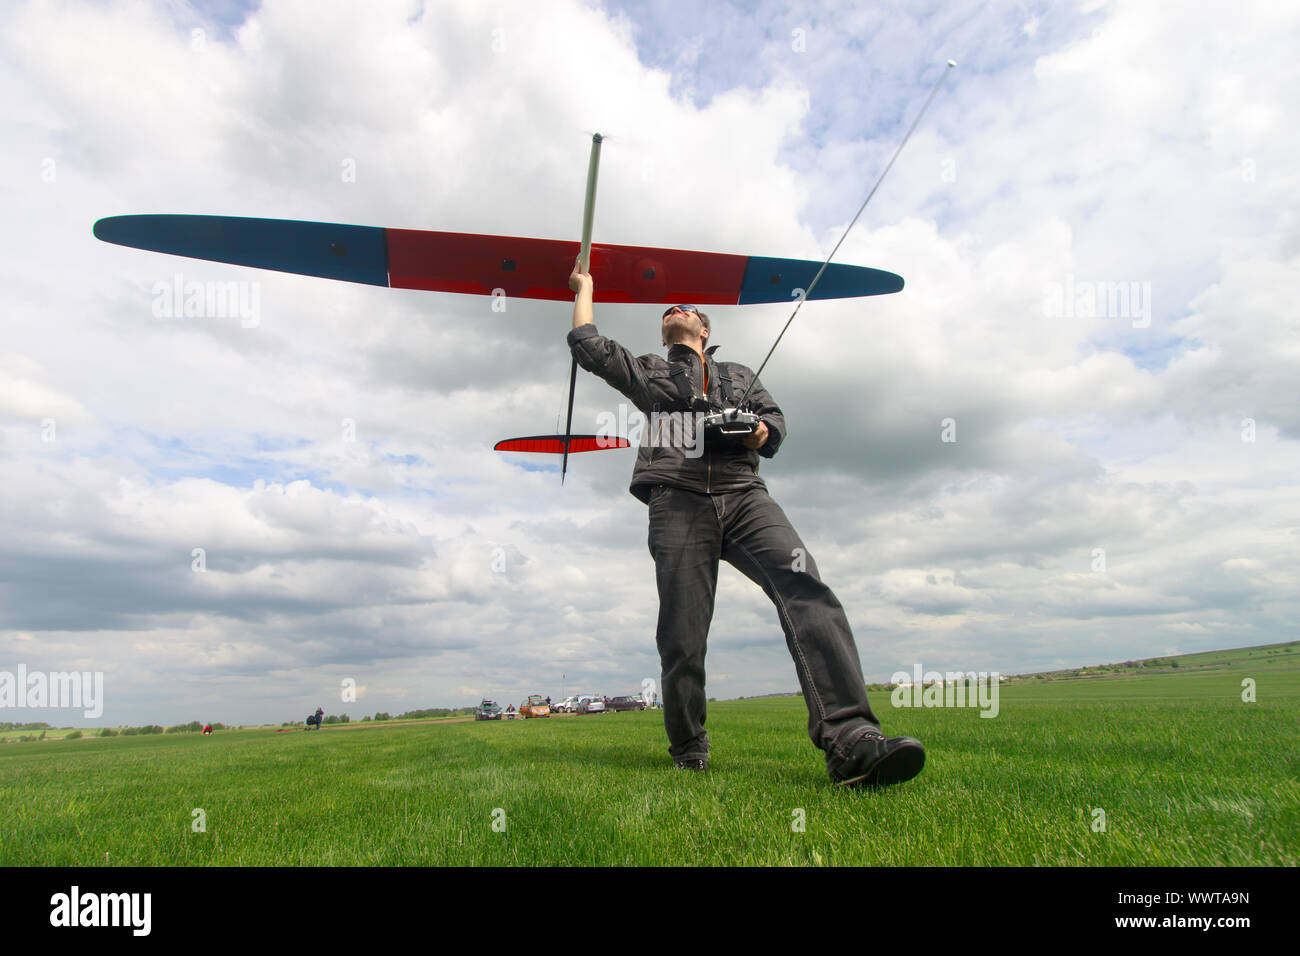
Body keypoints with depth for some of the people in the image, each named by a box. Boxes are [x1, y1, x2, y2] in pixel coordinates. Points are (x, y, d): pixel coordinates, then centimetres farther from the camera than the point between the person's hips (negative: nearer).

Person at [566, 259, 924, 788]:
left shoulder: (738, 374, 35)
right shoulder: (648, 373, 31)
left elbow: (776, 417, 25)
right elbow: (587, 343, 27)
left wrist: (761, 431, 1)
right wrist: (584, 287, 41)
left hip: (743, 494, 1)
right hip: (678, 501, 0)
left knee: (803, 583, -26)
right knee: (682, 635, -9)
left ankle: (850, 741, -38)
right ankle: (688, 756, 9)